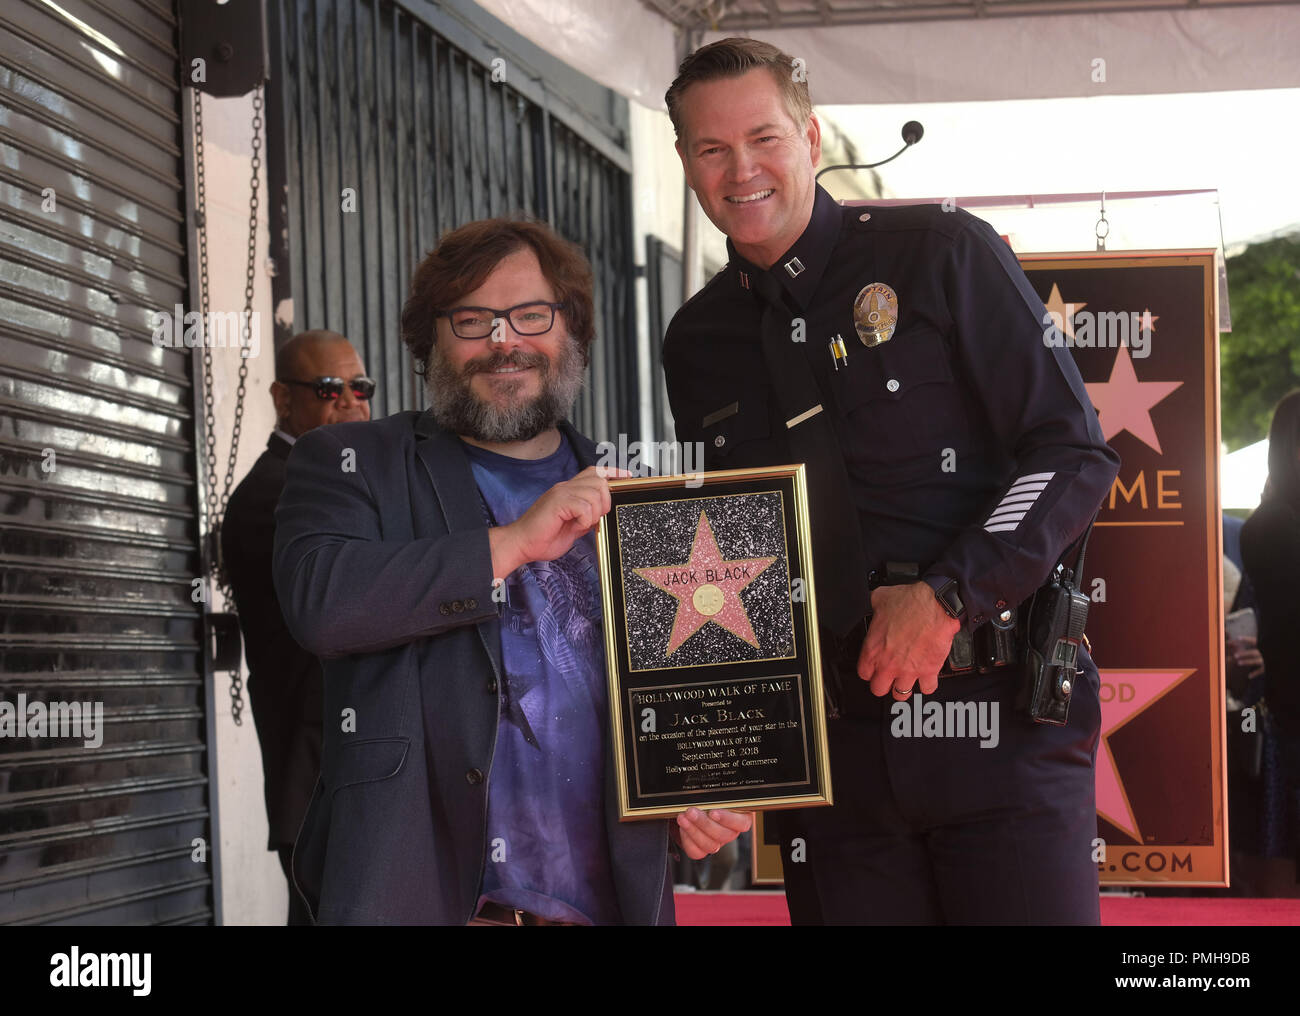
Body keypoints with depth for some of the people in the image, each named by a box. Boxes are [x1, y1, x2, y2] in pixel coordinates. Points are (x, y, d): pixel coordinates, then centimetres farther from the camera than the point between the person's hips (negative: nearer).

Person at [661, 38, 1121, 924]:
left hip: (997, 717, -4)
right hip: (828, 742, 4)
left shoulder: (941, 255, -2)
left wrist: (947, 593, -15)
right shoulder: (698, 343, 12)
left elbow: (1076, 455, -5)